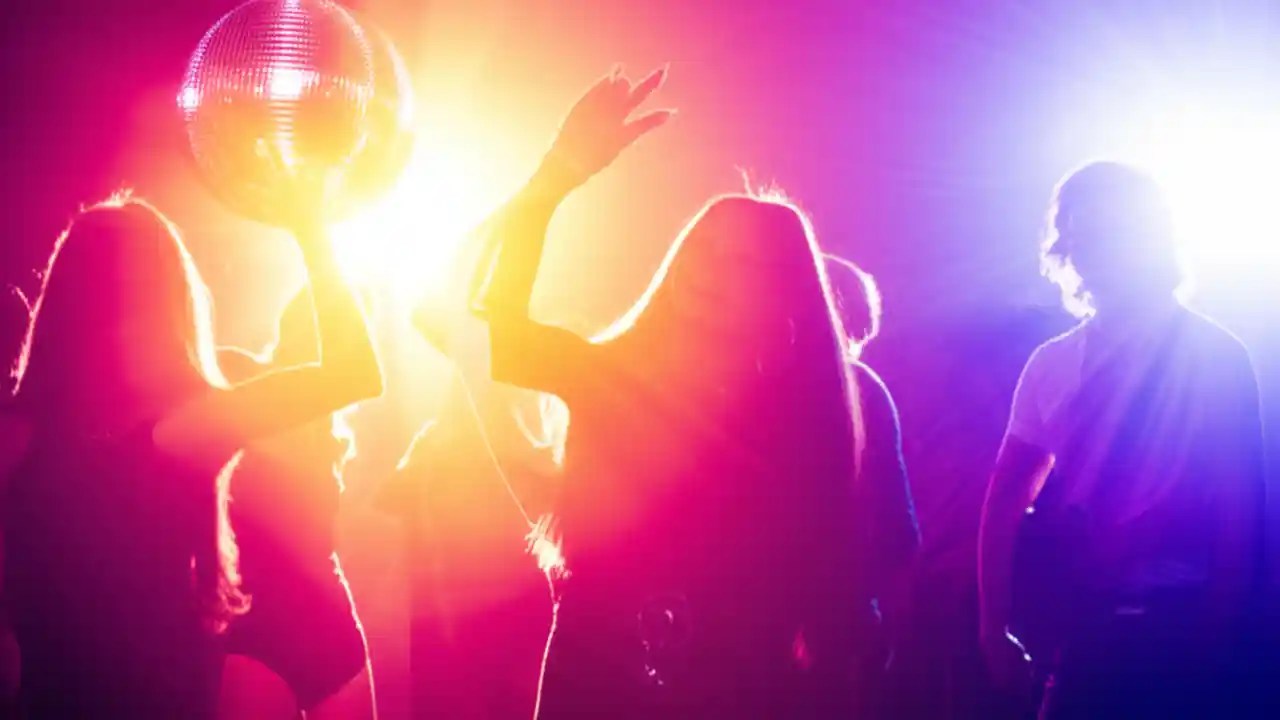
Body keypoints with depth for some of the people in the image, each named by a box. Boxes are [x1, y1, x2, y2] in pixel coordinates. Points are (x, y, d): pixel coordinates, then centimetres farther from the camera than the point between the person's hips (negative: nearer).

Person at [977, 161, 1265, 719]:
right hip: (1085, 628, 4)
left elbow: (1241, 515, -6)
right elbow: (1006, 499, 6)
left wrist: (1216, 647, -10)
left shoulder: (1215, 359, -4)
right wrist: (995, 625, -3)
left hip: (1174, 635, -3)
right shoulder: (1052, 363, 7)